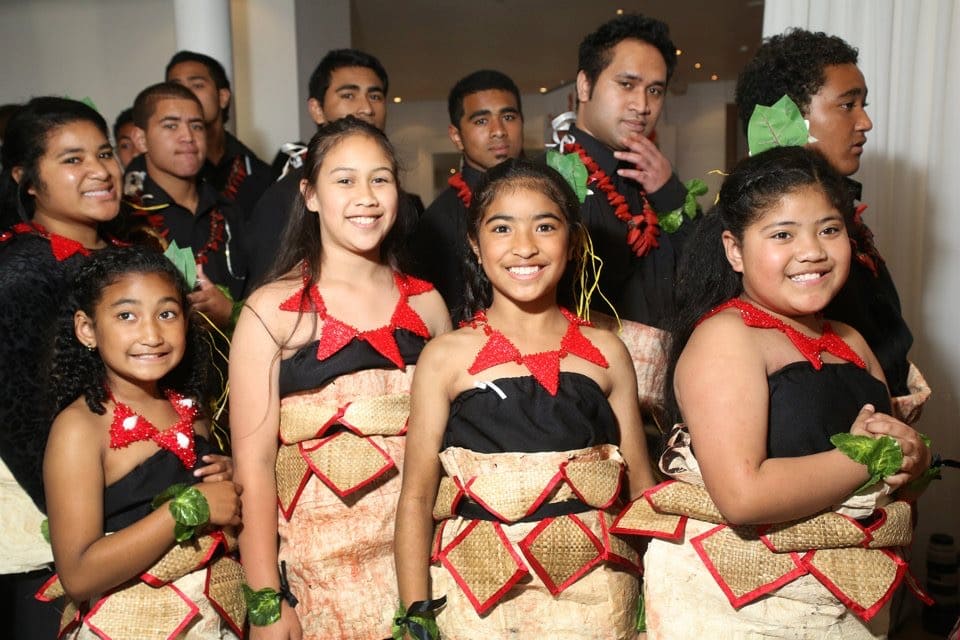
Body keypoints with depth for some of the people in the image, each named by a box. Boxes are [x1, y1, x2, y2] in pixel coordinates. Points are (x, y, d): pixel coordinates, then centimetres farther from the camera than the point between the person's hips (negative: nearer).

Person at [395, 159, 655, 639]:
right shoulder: (447, 356, -5)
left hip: (595, 592, 2)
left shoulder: (606, 353, 0)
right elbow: (416, 498, -4)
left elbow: (642, 487, 5)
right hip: (477, 595, -1)